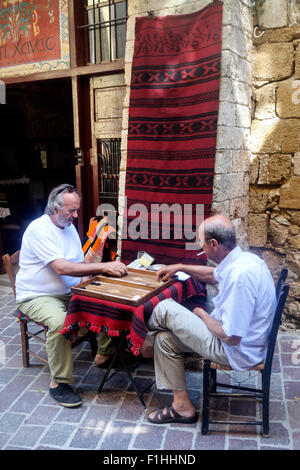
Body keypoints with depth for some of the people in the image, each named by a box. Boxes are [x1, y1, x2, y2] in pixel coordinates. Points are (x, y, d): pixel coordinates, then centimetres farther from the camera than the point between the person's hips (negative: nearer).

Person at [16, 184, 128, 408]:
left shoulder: (69, 227, 9)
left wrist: (106, 268, -13)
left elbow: (80, 264, 6)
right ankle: (58, 383, -17)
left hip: (68, 292, 8)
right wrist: (103, 266, -30)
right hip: (37, 296, -7)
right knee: (60, 322, -36)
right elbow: (62, 267, -28)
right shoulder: (39, 229, -18)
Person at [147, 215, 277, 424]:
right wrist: (179, 267, 26)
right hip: (246, 340, 10)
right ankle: (182, 406, 23)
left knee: (165, 309, -8)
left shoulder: (240, 276, -33)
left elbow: (231, 337, -29)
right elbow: (214, 274, 23)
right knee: (165, 339, 14)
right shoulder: (243, 258, -1)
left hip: (237, 351, -10)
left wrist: (202, 315, -12)